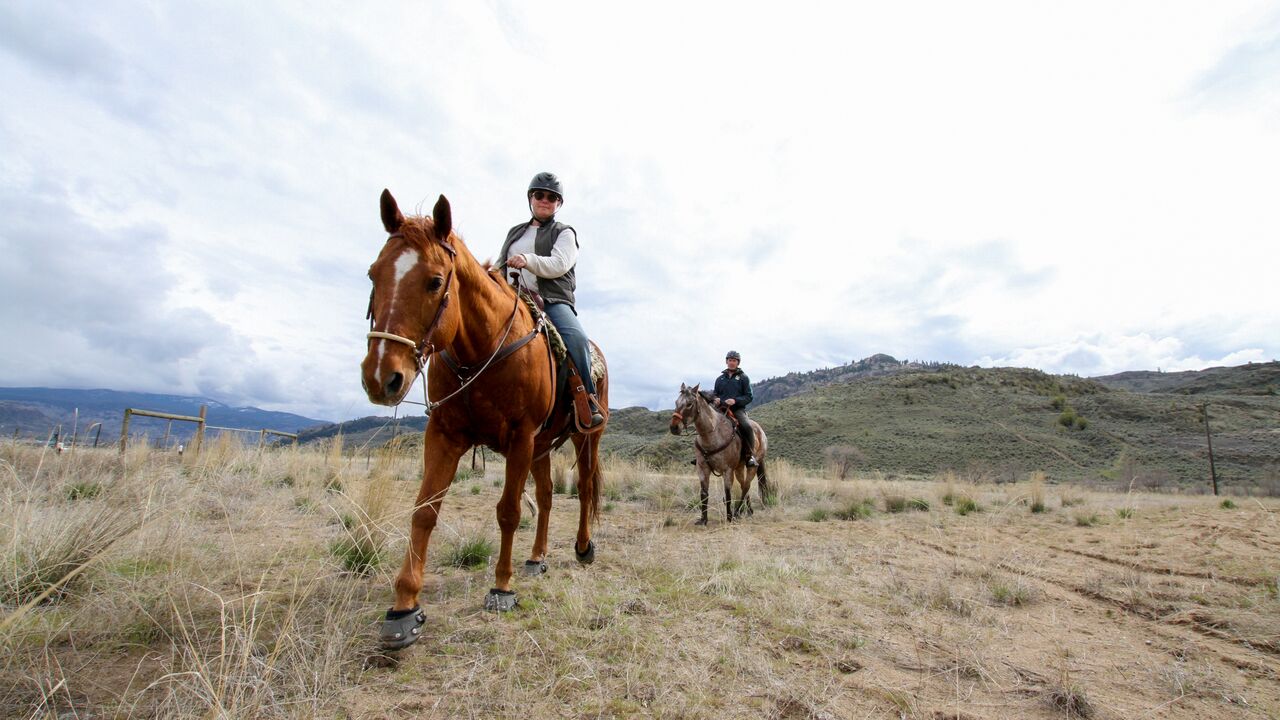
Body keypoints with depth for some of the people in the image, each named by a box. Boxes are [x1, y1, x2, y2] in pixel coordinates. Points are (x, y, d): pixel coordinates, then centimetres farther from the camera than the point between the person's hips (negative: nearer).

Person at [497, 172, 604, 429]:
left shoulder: (564, 233, 13)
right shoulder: (514, 233, 28)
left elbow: (559, 264, -7)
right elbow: (500, 265, 31)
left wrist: (528, 260, -24)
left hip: (553, 301, -4)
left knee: (576, 337, -32)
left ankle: (586, 398, -20)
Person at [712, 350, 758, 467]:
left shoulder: (743, 377, 8)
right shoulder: (720, 378, 18)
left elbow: (748, 397, 2)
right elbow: (715, 395, 26)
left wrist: (735, 400, -16)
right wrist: (716, 399, 1)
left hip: (738, 409, -3)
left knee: (747, 426, -32)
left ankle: (750, 455, -21)